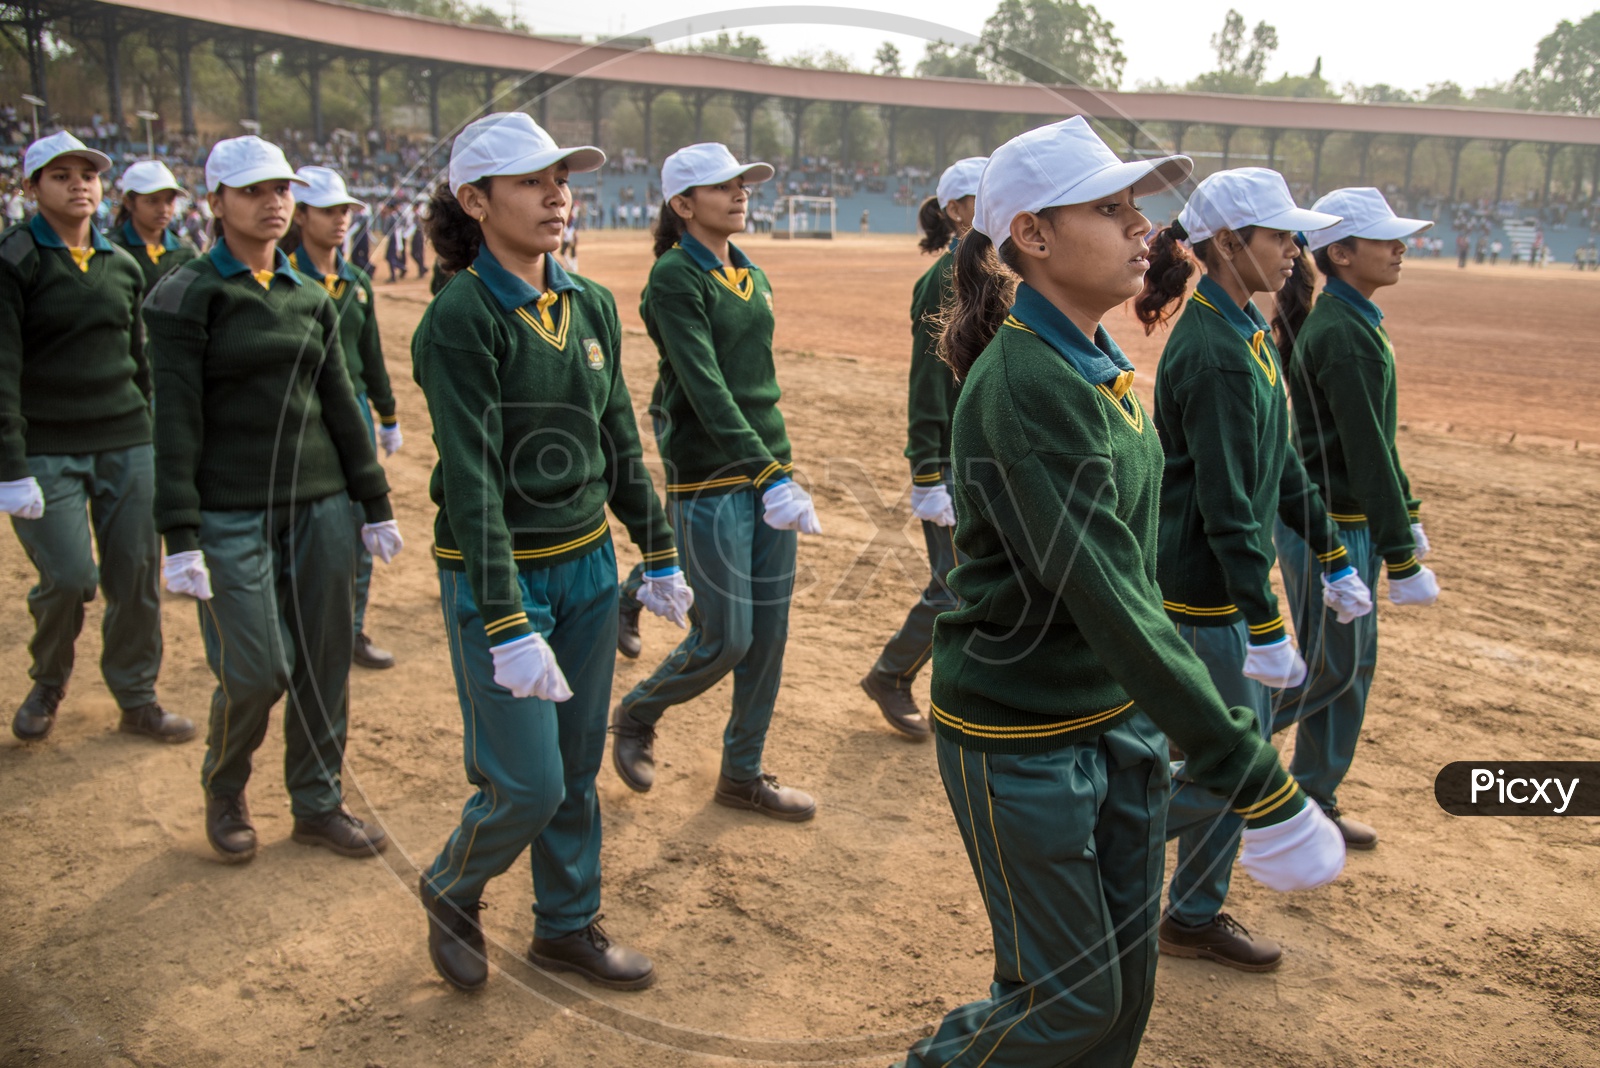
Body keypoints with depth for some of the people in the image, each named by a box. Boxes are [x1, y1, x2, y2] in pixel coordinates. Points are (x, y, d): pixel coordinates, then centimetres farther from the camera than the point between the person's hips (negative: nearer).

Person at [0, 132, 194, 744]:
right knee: (68, 576, -8)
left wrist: (154, 442, 18)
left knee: (136, 575, 4)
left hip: (127, 446, 5)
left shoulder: (123, 266, 11)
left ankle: (137, 699, 20)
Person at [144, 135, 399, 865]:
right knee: (255, 670, -5)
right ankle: (224, 793, 25)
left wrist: (376, 505, 11)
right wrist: (180, 537, -13)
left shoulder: (310, 297, 10)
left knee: (325, 663, 6)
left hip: (321, 504, 5)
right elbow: (176, 421, -8)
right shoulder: (187, 295, -4)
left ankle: (317, 804, 24)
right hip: (233, 512, -4)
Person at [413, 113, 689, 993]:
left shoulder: (590, 307, 5)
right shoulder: (461, 318, -15)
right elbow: (471, 481, -21)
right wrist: (508, 626, -26)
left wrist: (660, 554, 12)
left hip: (587, 566, 6)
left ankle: (568, 926, 34)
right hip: (497, 574, -6)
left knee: (579, 766, 15)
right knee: (528, 784, -2)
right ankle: (450, 895, 29)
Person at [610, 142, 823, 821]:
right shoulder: (674, 277, -12)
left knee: (770, 634, 9)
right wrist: (771, 478, -29)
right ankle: (635, 715, 25)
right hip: (708, 477, -7)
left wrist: (780, 468, 17)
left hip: (768, 465, 7)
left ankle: (743, 773, 24)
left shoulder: (752, 277, 12)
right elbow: (706, 389, -22)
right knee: (725, 638, -4)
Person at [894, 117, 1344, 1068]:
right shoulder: (1024, 386, -25)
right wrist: (1257, 781, -30)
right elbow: (1107, 596, -30)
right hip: (1022, 736, -8)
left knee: (1128, 978, 18)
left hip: (1119, 714, 8)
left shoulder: (1104, 362, 3)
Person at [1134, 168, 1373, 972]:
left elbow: (1281, 466, 15)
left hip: (1230, 577, 10)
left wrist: (1333, 561, 16)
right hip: (1204, 586, -10)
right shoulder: (1213, 352, -22)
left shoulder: (1249, 334, 9)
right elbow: (1228, 507, -24)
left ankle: (1197, 918, 31)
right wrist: (1265, 629, -22)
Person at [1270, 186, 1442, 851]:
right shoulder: (1341, 333, -20)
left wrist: (1406, 517, 20)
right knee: (1331, 669, 0)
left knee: (1354, 664, 15)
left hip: (1350, 521, 10)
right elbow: (1365, 453, -23)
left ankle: (1316, 802, 26)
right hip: (1328, 527, -10)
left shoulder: (1354, 321, 11)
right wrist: (1402, 558, -21)